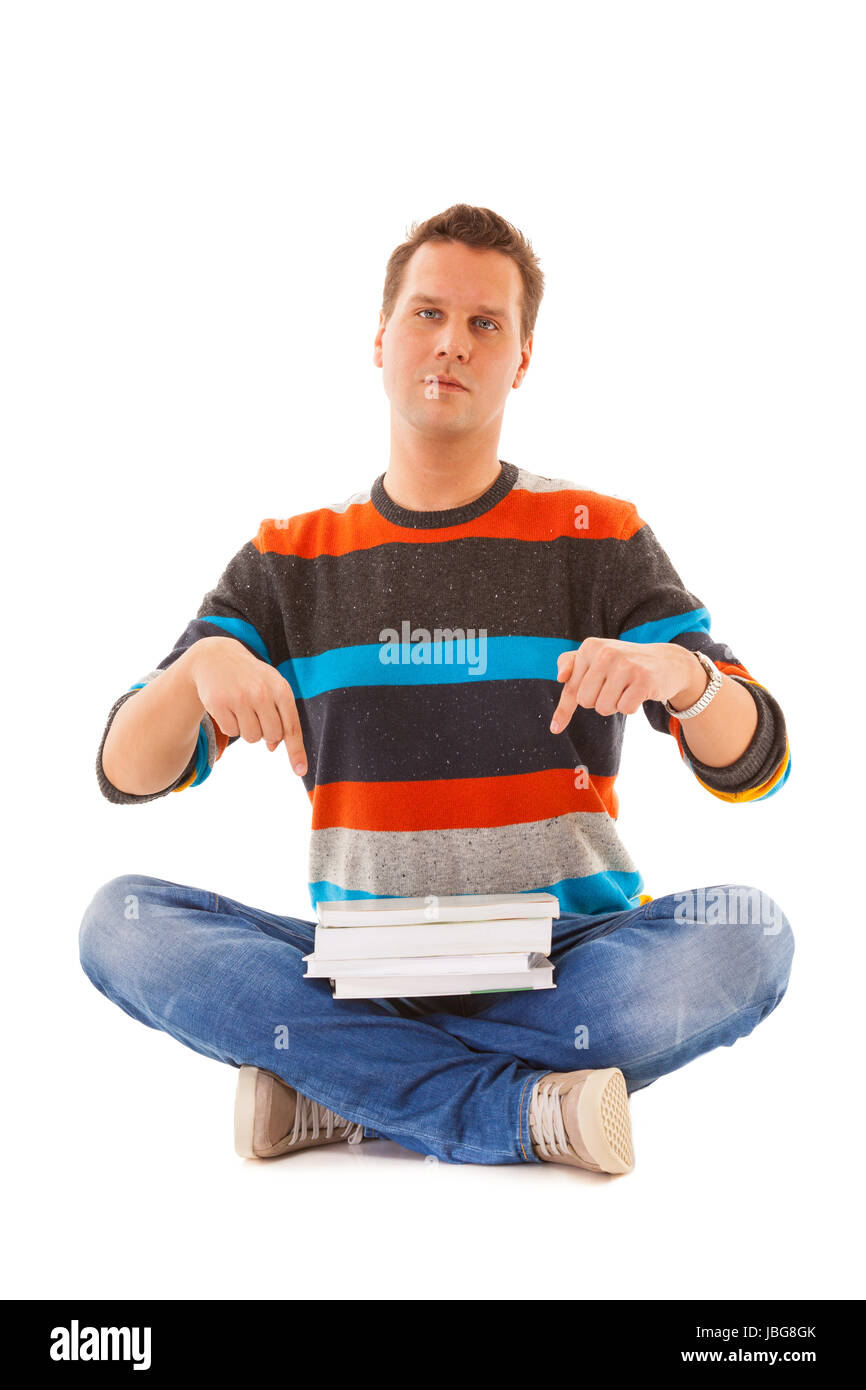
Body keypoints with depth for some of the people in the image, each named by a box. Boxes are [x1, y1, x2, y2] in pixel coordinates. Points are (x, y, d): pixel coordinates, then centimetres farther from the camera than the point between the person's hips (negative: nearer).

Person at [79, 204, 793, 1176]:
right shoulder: (289, 561, 9)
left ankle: (341, 1095, -20)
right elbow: (125, 773, 2)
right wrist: (201, 667, -20)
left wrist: (683, 671, -25)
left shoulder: (598, 538, 5)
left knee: (750, 934, -29)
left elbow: (753, 764, -2)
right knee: (120, 921, -22)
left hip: (559, 963, 0)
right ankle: (528, 1113, -23)